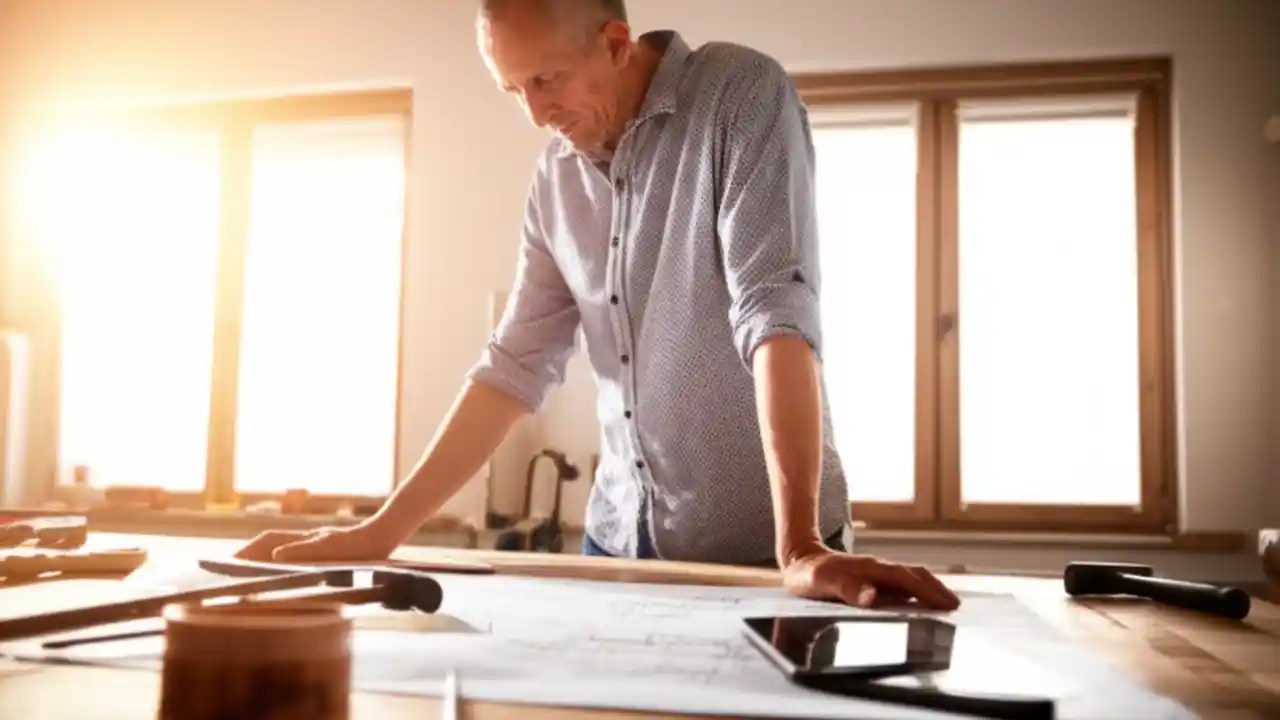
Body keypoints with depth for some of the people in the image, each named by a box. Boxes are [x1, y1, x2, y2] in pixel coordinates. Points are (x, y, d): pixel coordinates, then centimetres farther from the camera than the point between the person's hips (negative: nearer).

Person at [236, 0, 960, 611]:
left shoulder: (741, 93, -12)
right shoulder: (556, 177, 4)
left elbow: (776, 311, -22)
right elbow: (515, 365, 3)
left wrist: (800, 546, -29)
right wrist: (381, 532, -1)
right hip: (620, 536, 6)